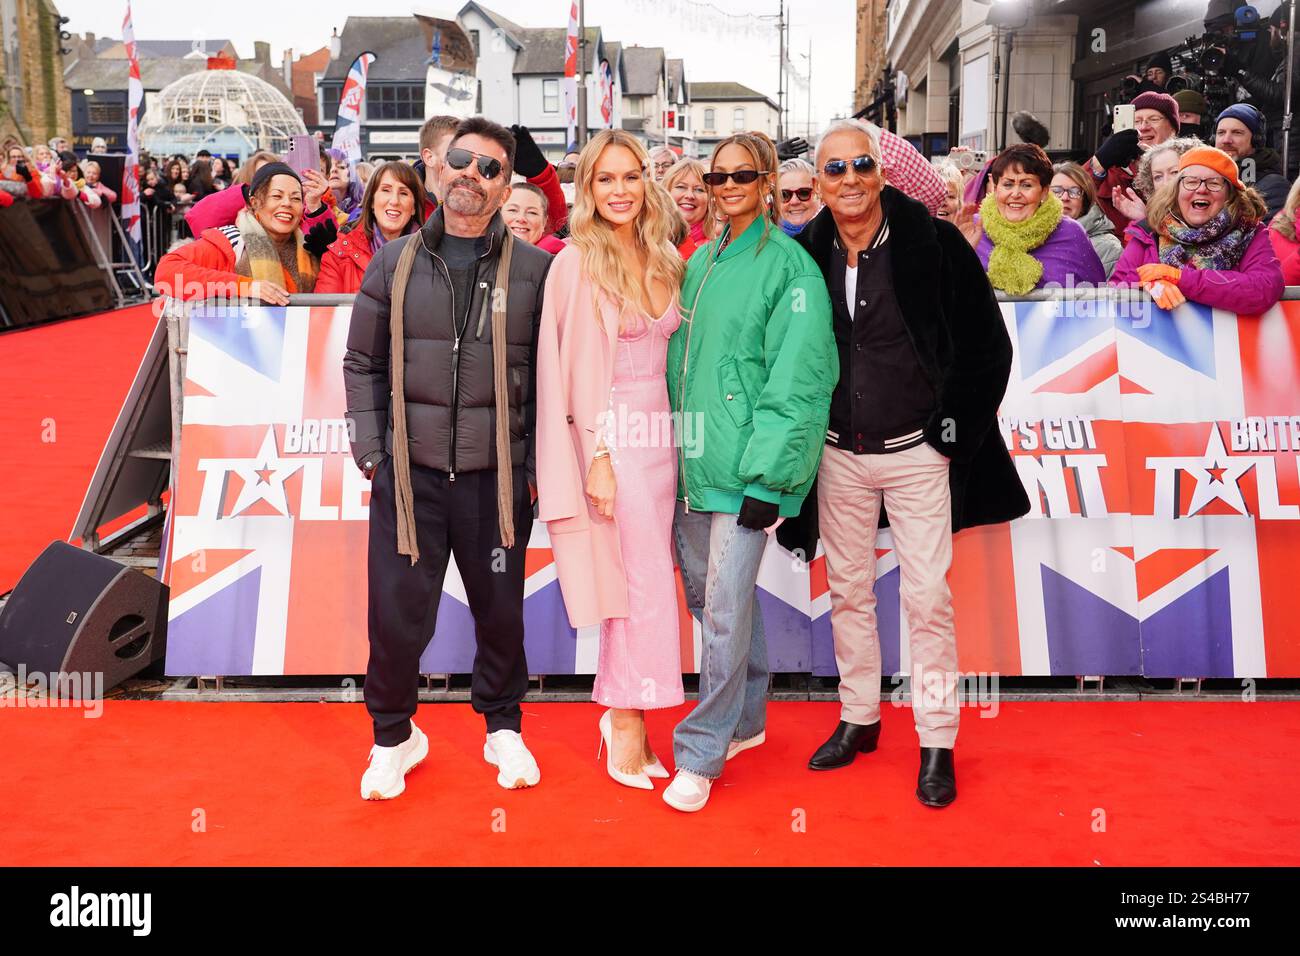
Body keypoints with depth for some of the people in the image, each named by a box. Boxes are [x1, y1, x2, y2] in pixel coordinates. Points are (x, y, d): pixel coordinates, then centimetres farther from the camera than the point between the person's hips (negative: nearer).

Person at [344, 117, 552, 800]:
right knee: (396, 614, 3)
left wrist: (541, 462, 0)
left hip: (499, 474, 0)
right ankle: (393, 736, 26)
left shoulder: (535, 269, 2)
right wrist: (371, 451, 3)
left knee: (501, 609, 11)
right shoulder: (394, 262, 6)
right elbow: (362, 363, 10)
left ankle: (502, 726, 33)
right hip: (408, 469, 1)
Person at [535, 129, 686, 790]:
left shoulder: (663, 261, 12)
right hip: (611, 435, -6)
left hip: (659, 433, 6)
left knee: (636, 584, 9)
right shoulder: (577, 264, -7)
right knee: (645, 580, -4)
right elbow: (576, 369, -9)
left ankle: (620, 717, 20)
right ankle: (627, 724, 9)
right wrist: (596, 455, -13)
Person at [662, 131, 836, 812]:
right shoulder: (700, 262, 15)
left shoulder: (789, 265, -6)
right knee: (707, 596, 14)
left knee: (725, 610, -6)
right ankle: (745, 718, 32)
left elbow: (797, 380, -12)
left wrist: (768, 477, -17)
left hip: (745, 467, -7)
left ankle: (702, 754, 7)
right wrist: (674, 444, 13)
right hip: (692, 460, 7)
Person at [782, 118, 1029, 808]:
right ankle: (858, 718, 29)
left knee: (927, 597, -2)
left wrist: (953, 429, -7)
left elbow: (988, 347, -4)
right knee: (848, 591, 13)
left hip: (916, 453, -3)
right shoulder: (807, 257, 1)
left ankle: (936, 744, 11)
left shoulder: (933, 245, -9)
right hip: (838, 456, 4)